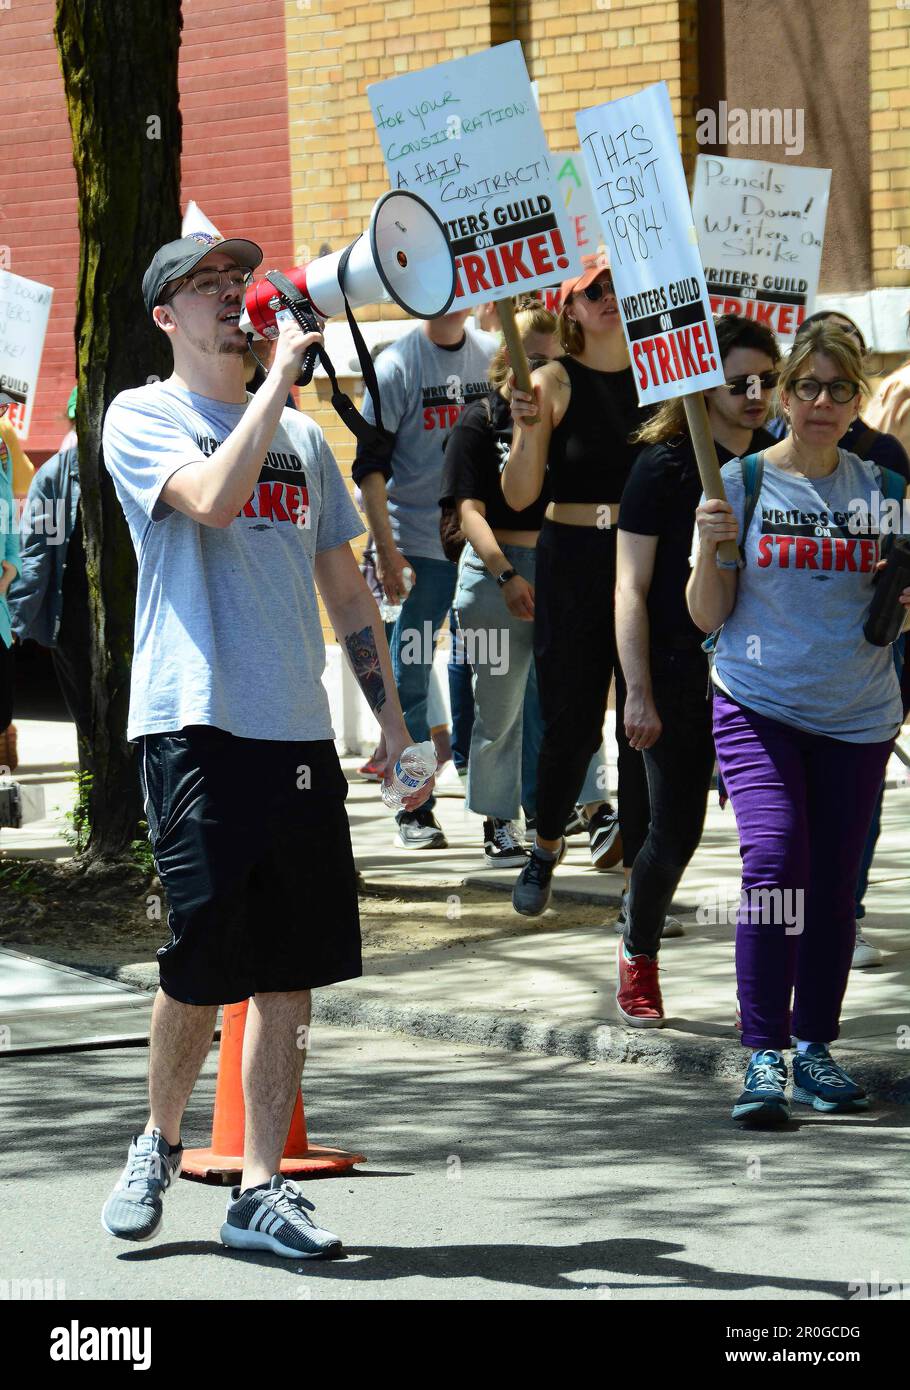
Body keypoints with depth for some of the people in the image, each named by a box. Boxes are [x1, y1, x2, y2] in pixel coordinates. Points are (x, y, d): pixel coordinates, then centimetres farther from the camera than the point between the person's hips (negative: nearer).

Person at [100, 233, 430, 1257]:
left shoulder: (303, 436, 19)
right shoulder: (143, 416, 1)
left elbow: (344, 587, 23)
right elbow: (212, 498, -19)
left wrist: (391, 720, 17)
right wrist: (279, 376, -14)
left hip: (300, 732, 5)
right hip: (195, 724, -5)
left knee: (291, 975, 2)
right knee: (203, 962, -6)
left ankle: (260, 1191, 7)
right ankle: (159, 1143, 18)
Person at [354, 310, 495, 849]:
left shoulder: (493, 357, 8)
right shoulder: (397, 365, -4)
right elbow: (371, 465, -5)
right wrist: (387, 550, -13)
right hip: (418, 545, -3)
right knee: (410, 683, 0)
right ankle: (415, 810, 7)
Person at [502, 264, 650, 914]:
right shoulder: (553, 382, -2)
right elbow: (519, 495, -8)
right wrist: (528, 428, -23)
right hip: (573, 559, -2)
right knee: (571, 719, 3)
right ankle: (547, 844, 27)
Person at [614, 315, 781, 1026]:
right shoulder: (666, 466, -7)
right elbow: (632, 589, -7)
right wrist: (639, 693, -11)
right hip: (682, 677, -3)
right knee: (675, 830, 2)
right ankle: (638, 954, 25)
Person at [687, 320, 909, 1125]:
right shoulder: (743, 482, -1)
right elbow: (707, 617, -1)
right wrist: (709, 548, -17)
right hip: (759, 704, -3)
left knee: (835, 883, 6)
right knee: (774, 859, -18)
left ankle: (816, 1048, 19)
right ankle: (764, 1056, -16)